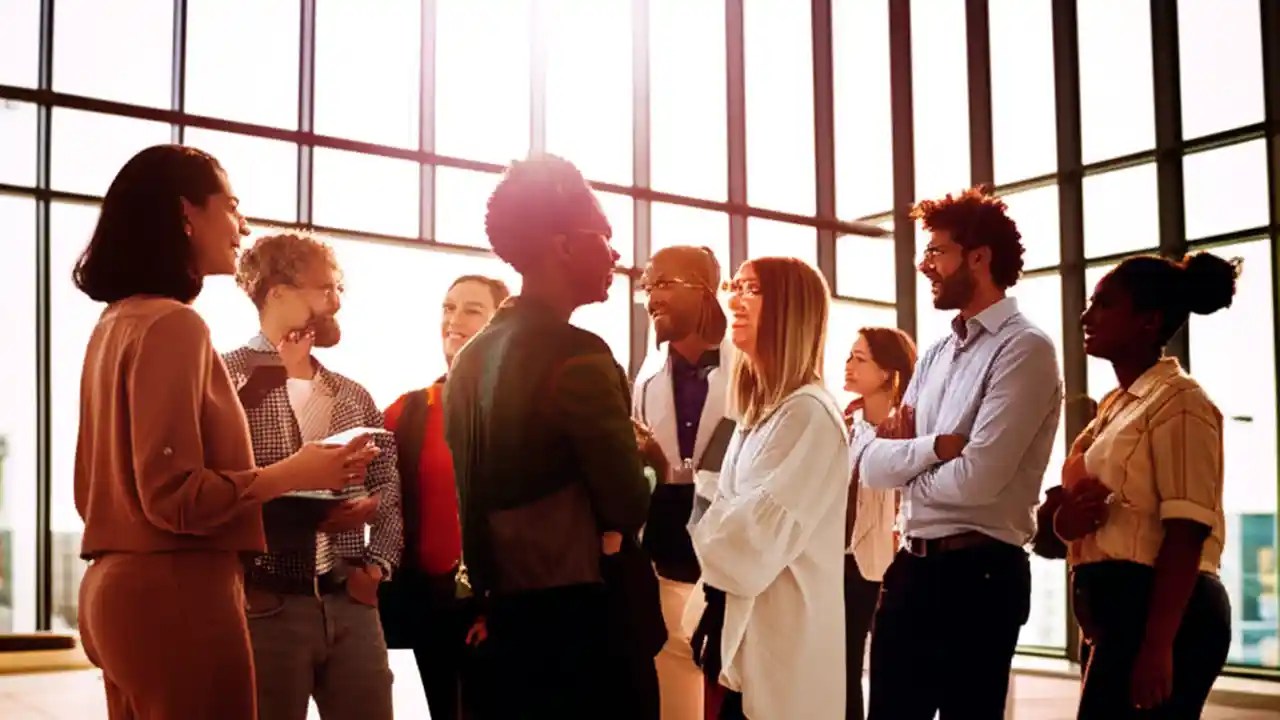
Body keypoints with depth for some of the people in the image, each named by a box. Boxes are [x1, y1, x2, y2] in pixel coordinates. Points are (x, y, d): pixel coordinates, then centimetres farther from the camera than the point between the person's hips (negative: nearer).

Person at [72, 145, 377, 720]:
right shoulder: (172, 324, -14)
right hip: (173, 594, -9)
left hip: (117, 586, 9)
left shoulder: (117, 322, 13)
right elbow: (174, 493, -19)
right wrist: (297, 473, -13)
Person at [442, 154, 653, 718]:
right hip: (576, 611, -8)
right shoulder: (578, 355, -16)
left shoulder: (471, 358, 11)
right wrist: (643, 459, 5)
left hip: (502, 606, 8)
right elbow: (629, 506, -15)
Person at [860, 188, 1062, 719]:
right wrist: (934, 446, -13)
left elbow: (978, 477, -20)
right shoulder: (934, 357, 13)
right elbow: (872, 465, 6)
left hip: (977, 572, -7)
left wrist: (906, 463, -2)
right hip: (911, 568, 8)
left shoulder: (1023, 349, -10)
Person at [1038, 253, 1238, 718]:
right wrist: (1065, 516, -2)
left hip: (1161, 611, -9)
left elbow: (1186, 534, -17)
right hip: (1113, 609, 9)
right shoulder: (1114, 406, 17)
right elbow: (1086, 508, 23)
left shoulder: (1180, 403, -10)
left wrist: (1157, 646, -23)